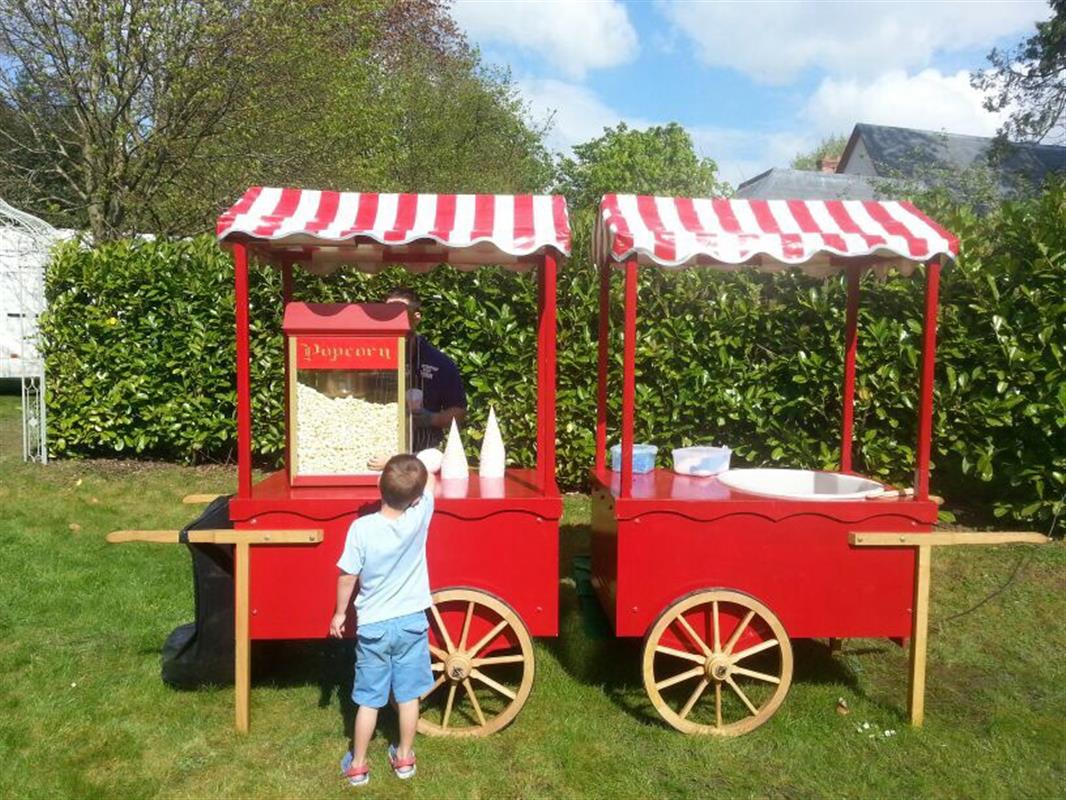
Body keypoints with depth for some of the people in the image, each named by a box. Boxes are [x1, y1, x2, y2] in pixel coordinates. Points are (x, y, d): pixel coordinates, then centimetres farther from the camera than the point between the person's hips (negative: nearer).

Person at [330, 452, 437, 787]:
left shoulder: (361, 528, -20)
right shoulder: (419, 518, -17)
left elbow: (347, 577, -10)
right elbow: (430, 481, 3)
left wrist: (339, 613, 4)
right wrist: (418, 469, 20)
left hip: (372, 626, -1)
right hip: (411, 622, 1)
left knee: (368, 699, 12)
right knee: (408, 695, 16)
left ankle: (357, 764, 26)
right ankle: (404, 757, 31)